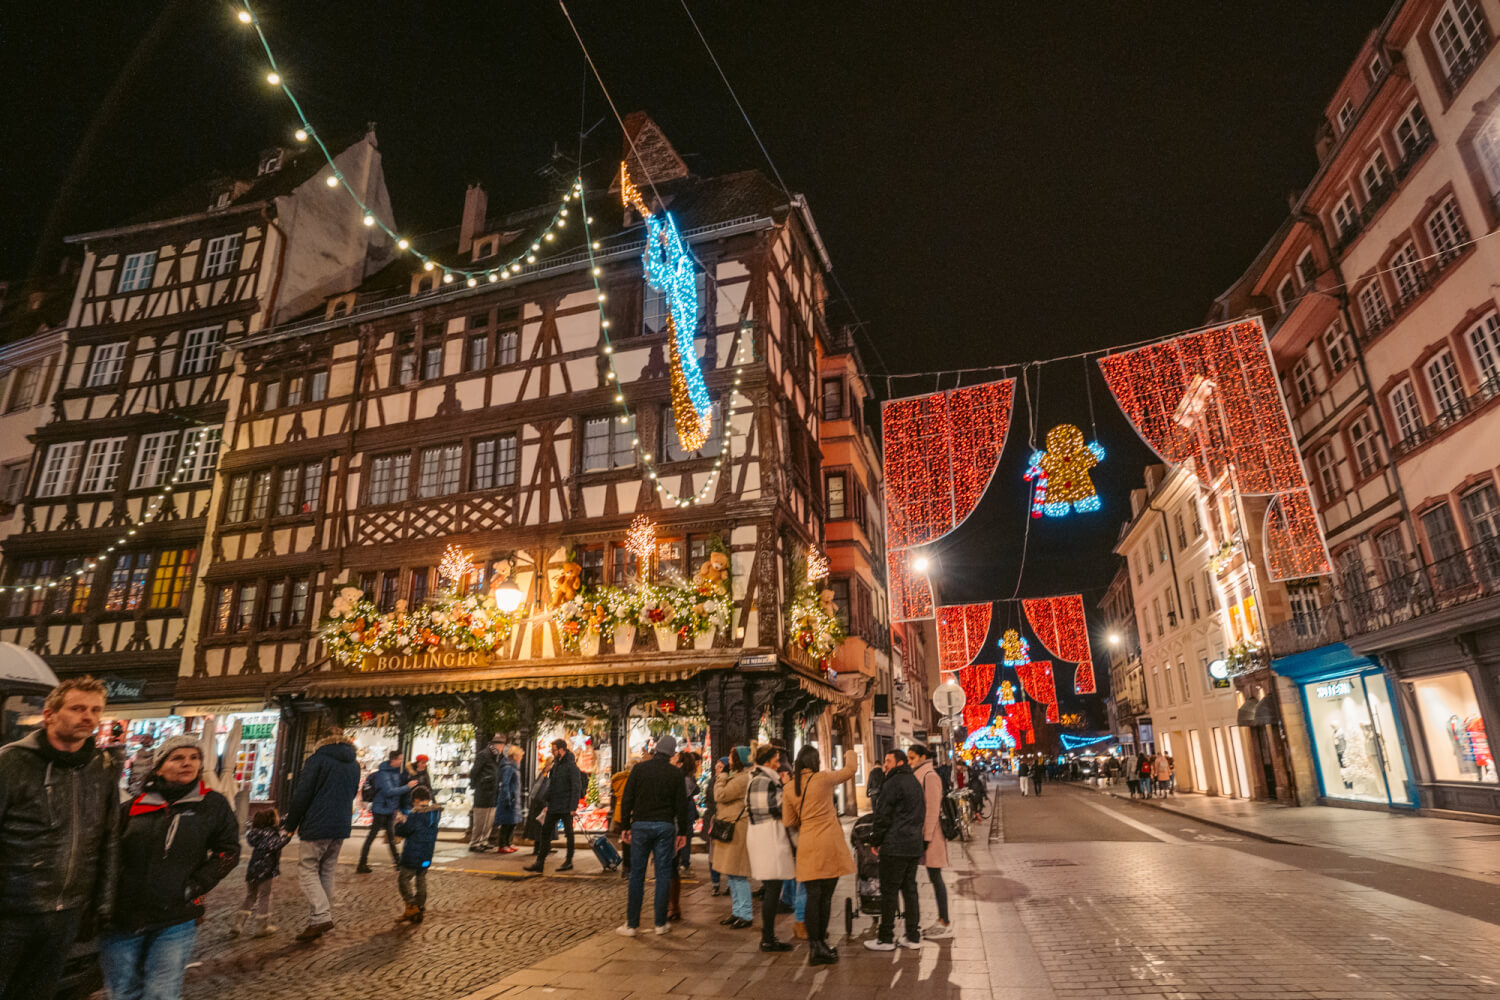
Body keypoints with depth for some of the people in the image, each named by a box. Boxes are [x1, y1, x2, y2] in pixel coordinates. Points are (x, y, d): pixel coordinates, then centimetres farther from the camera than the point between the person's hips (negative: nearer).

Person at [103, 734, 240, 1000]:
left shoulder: (213, 805, 0)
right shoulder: (136, 806, 4)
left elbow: (228, 850, 1)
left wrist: (194, 886, -9)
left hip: (175, 921, -2)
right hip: (122, 918, 2)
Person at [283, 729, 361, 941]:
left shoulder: (317, 759, -6)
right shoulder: (354, 764, 14)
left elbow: (302, 796, -8)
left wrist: (291, 824, 2)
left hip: (316, 827, -6)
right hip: (342, 827, 6)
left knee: (307, 870, 1)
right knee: (327, 873, 15)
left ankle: (321, 917, -12)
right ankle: (324, 918, 16)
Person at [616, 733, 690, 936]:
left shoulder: (639, 769, 0)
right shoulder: (675, 773, -1)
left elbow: (627, 799, 0)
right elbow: (681, 804, 1)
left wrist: (625, 826, 7)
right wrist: (682, 832, 9)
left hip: (641, 825, 0)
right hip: (665, 826, 0)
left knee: (637, 874, 6)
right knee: (663, 874, 7)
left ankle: (632, 924, 9)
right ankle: (661, 923, 11)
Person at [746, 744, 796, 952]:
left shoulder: (756, 779, 16)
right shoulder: (765, 781, -16)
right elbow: (778, 808, -21)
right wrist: (785, 787, -10)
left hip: (759, 834, 11)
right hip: (770, 836, -11)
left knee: (771, 888, 15)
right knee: (773, 888, -4)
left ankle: (768, 936, 21)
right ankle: (768, 939, 2)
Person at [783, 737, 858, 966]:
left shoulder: (789, 788, 5)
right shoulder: (823, 778, -6)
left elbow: (789, 821, 8)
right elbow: (850, 770, 9)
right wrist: (850, 756, 30)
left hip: (807, 844, 3)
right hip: (829, 842, -3)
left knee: (813, 896, 7)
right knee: (825, 896, 5)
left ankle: (814, 947, 7)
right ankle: (820, 943, 11)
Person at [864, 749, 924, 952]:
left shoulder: (893, 783, -12)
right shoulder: (915, 782, 15)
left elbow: (883, 816, -13)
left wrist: (876, 840, -2)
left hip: (895, 846, -8)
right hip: (914, 846, 8)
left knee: (889, 891, -1)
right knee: (909, 889, 14)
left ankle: (886, 938, 4)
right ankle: (914, 936, 17)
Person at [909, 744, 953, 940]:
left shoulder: (930, 776, -14)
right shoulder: (919, 776, 14)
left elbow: (932, 809, -18)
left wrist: (926, 837, -19)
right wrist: (922, 836, 18)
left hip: (932, 834, -9)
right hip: (923, 832, 9)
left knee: (935, 878, -3)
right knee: (935, 878, 12)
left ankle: (945, 925, 5)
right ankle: (941, 922, 20)